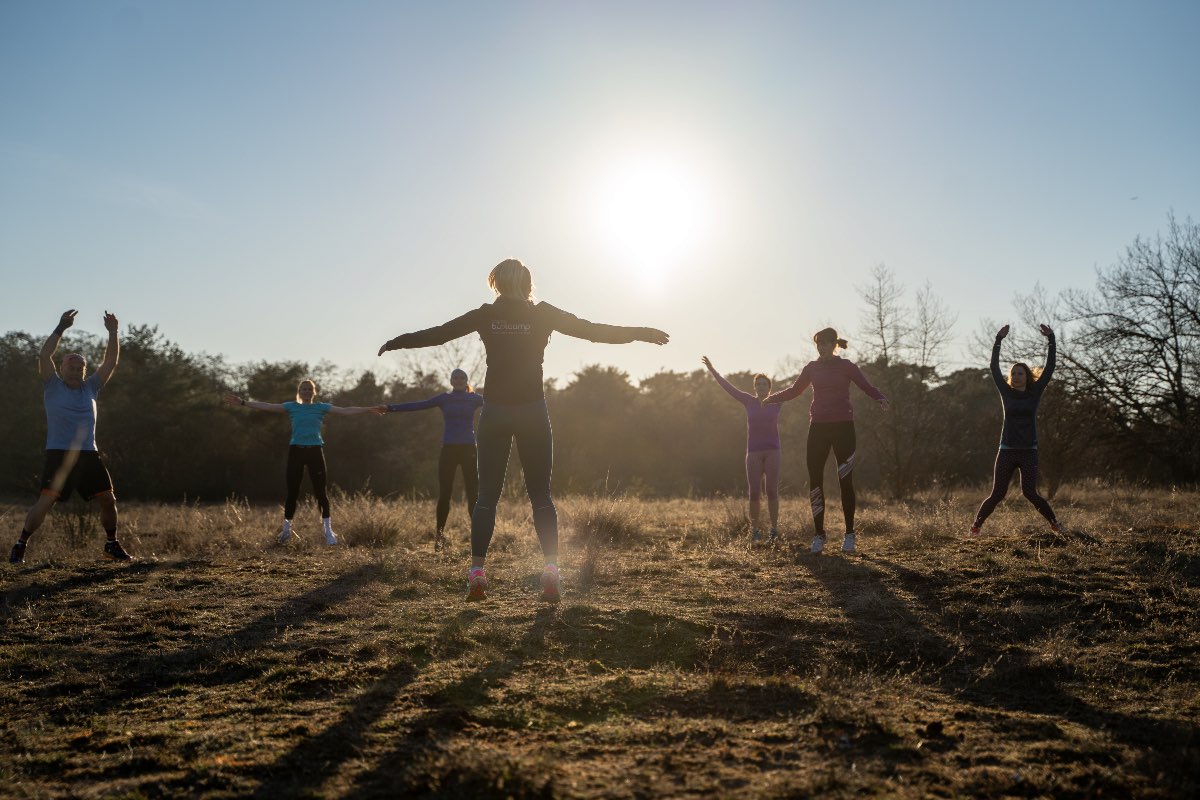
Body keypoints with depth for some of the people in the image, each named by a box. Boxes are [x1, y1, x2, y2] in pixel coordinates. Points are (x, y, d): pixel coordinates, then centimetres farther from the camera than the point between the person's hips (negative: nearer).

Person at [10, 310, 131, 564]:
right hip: (59, 455, -4)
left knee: (108, 499, 3)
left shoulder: (90, 388, 15)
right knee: (46, 501, -14)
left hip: (89, 455, 4)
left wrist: (112, 332, 3)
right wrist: (61, 328, -13)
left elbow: (111, 362, 11)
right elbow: (44, 356, -8)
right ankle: (21, 545, -1)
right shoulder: (53, 387, 5)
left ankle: (111, 544, 19)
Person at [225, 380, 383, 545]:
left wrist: (369, 409, -9)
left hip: (315, 451, 0)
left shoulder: (322, 407, 7)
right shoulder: (291, 407, 7)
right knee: (292, 492, 2)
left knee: (320, 491, -1)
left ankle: (327, 529, 6)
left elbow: (345, 411, -1)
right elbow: (266, 406, 1)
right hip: (296, 451, 0)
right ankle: (286, 528, 15)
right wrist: (242, 402, -7)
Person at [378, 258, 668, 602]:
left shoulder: (486, 315, 4)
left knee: (487, 495, 5)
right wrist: (641, 333, 9)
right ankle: (551, 569, -4)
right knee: (541, 495, 4)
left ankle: (477, 572, -1)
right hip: (532, 413, -1)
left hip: (495, 414, 1)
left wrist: (397, 342, 24)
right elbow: (591, 330, 1)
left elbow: (438, 333, 9)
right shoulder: (543, 314, 0)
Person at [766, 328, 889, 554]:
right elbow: (794, 390, 21)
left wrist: (880, 398, -23)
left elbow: (868, 387, -3)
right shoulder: (812, 368, 10)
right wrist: (772, 398, 12)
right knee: (815, 481, -1)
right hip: (818, 427, 3)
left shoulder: (846, 366, 2)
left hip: (843, 426, -3)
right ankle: (819, 535, 7)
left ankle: (849, 535, 6)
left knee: (845, 482, -3)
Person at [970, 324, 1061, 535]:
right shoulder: (1006, 392, 6)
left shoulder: (1034, 392, 4)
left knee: (1029, 493, -7)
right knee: (997, 494, -2)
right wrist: (998, 340, -4)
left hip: (1028, 452, -1)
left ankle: (1054, 523, 11)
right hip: (1006, 451, 1)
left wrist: (1051, 339, -6)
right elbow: (994, 368, 2)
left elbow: (1050, 367, -1)